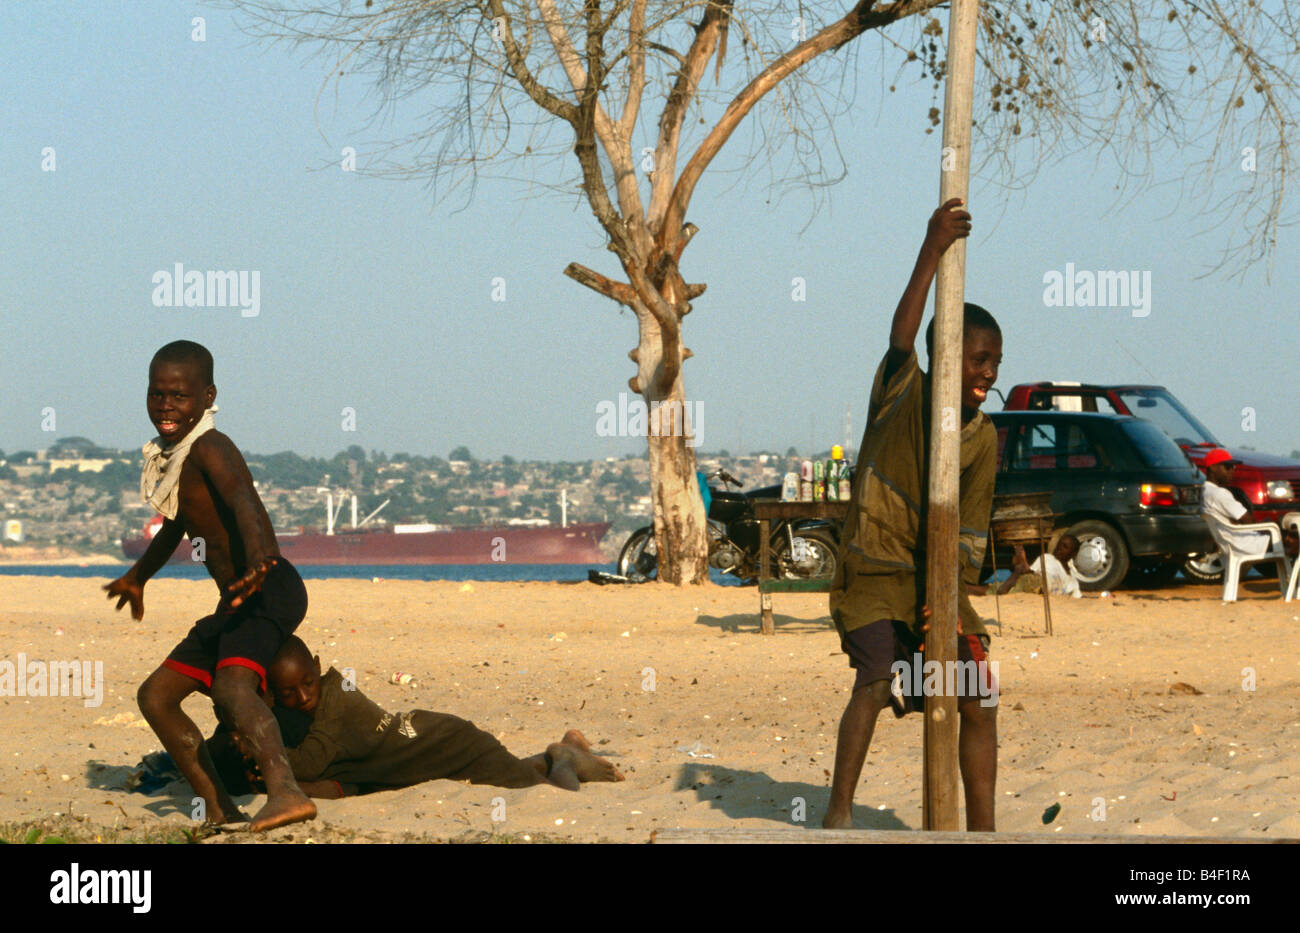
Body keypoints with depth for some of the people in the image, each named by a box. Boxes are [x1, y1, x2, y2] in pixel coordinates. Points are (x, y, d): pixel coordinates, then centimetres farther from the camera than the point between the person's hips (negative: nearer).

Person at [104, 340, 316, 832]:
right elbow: (177, 523, 37)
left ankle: (285, 791, -54)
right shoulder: (169, 457, 17)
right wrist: (138, 576, 54)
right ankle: (219, 810, 14)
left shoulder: (208, 448, -12)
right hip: (235, 605, 10)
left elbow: (244, 500, -33)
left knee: (231, 686, -34)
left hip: (269, 589, -10)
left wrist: (259, 556, -53)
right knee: (156, 695, 15)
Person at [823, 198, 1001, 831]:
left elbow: (968, 534, -4)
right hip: (872, 574, -5)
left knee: (979, 704, 0)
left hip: (935, 585, 5)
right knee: (876, 679, -24)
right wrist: (932, 252, -36)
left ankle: (982, 834, 10)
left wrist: (946, 602, -20)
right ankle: (839, 814, -19)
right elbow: (901, 338, -28)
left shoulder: (983, 439, 1)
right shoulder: (901, 396, -8)